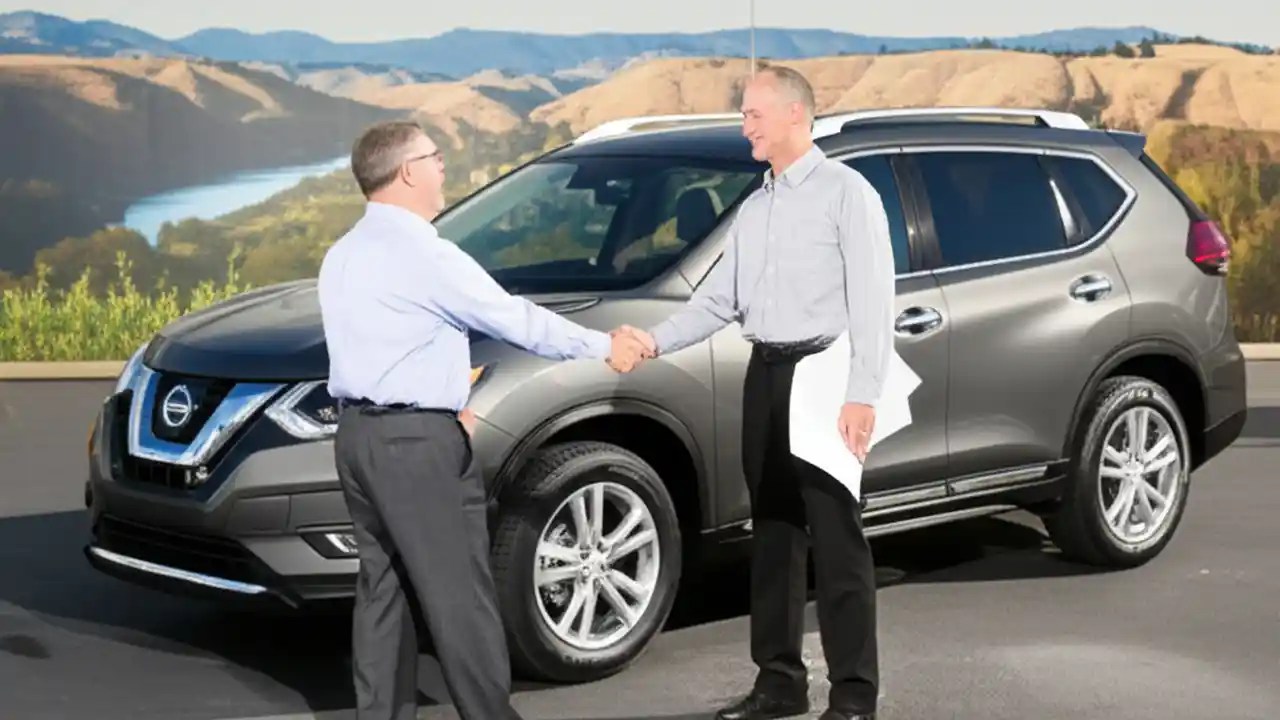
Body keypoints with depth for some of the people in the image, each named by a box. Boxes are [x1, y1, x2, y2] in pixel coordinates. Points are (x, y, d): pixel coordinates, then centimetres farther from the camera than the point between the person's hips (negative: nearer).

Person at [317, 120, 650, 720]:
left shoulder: (343, 255, 13)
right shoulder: (422, 251, -15)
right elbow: (512, 318, -12)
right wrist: (602, 345, -2)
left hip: (359, 433, 9)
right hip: (416, 441, -9)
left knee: (383, 587, 11)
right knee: (458, 594, -3)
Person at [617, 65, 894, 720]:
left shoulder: (845, 192, -4)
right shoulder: (753, 209, 18)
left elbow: (871, 300, -11)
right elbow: (718, 299, 13)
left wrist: (862, 394, -19)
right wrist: (656, 340, -3)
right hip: (765, 374, 7)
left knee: (835, 536, -5)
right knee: (772, 531, 11)